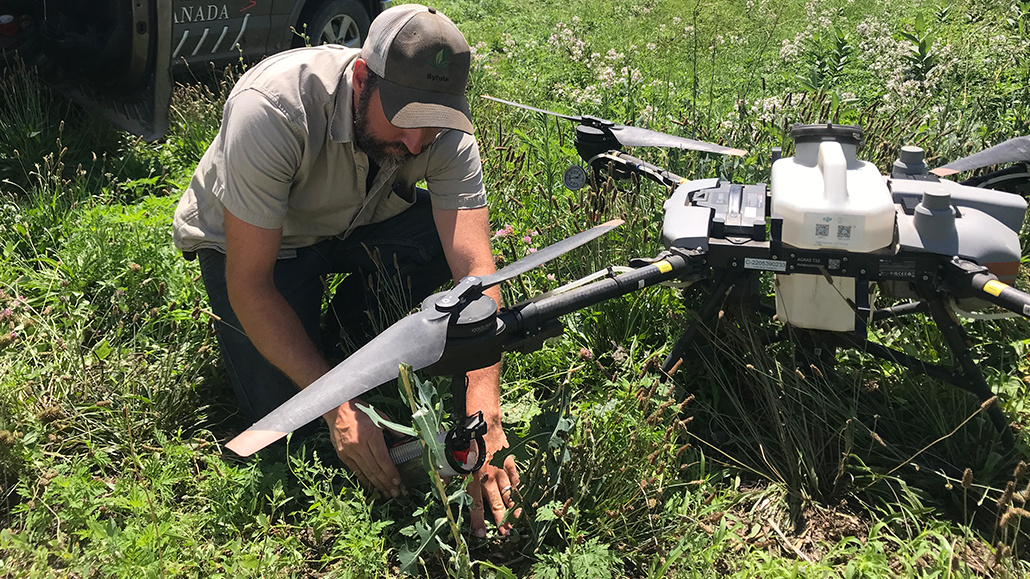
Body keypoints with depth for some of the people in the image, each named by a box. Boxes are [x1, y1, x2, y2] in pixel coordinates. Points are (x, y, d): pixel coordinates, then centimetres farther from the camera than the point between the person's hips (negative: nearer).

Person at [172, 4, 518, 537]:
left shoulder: (444, 131, -27)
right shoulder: (271, 109, -38)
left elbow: (475, 267, -34)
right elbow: (249, 284, -34)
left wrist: (485, 420, -46)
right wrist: (338, 407, -38)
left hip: (357, 227, 4)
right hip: (243, 239, -3)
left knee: (452, 234, -25)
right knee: (284, 412, -19)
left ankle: (347, 326, 0)